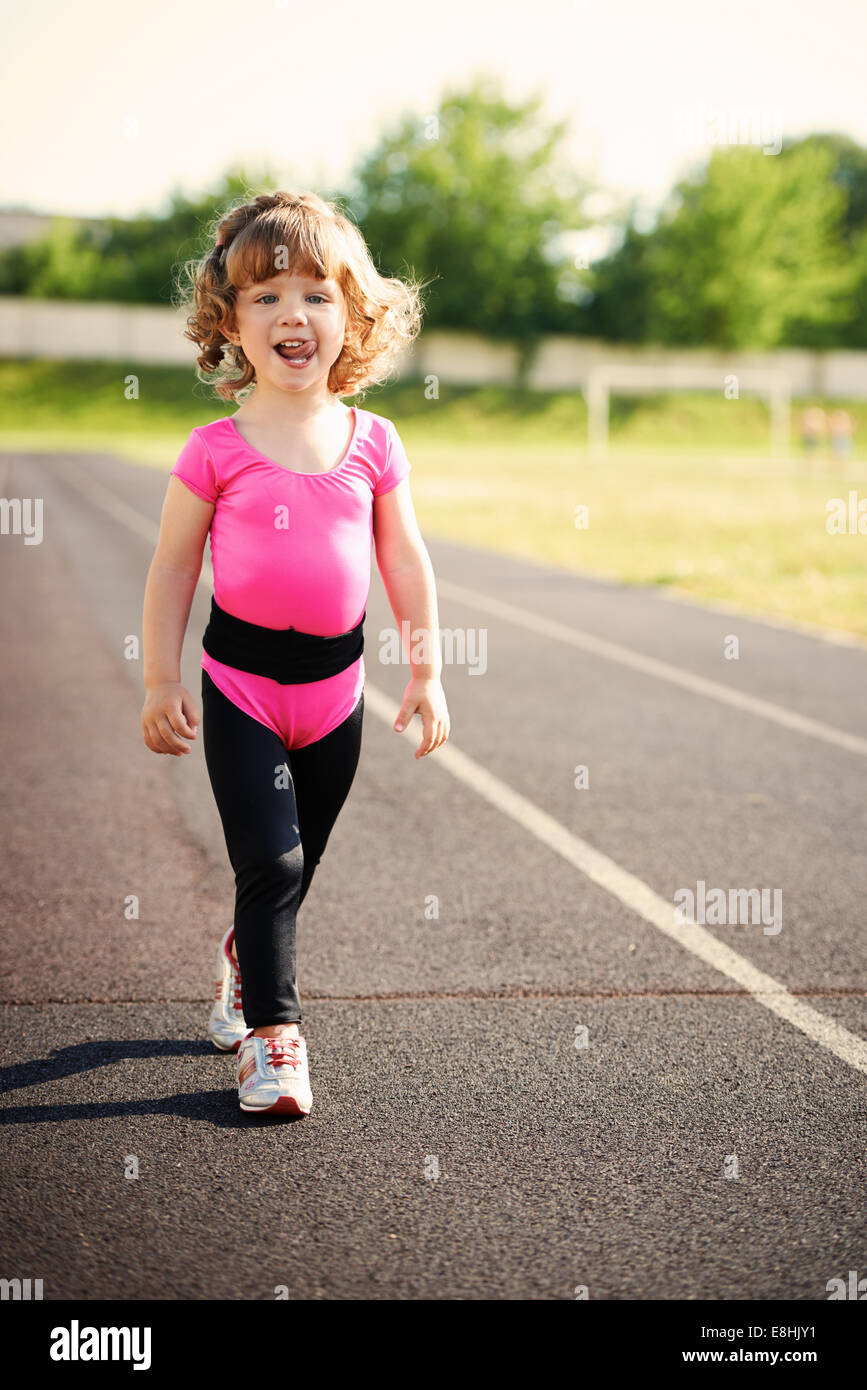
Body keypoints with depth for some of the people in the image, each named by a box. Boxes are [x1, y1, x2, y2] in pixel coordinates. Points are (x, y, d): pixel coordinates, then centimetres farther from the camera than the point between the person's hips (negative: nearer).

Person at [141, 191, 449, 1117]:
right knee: (271, 863, -9)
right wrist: (161, 683, -4)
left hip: (334, 681, 3)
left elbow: (405, 561, 7)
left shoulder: (372, 444, -1)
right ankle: (272, 1035, 4)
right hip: (242, 678, -3)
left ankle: (240, 963, 44)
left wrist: (427, 674, 7)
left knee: (294, 867, 15)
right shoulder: (217, 451, -9)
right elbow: (172, 566, -2)